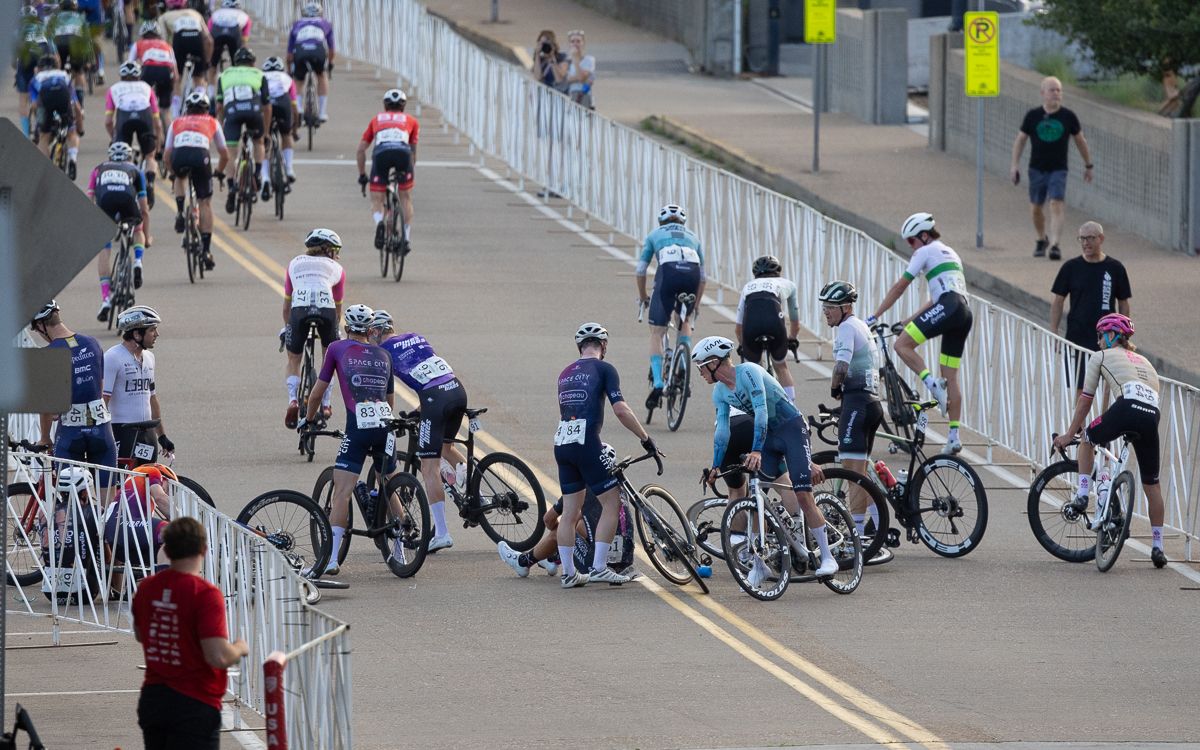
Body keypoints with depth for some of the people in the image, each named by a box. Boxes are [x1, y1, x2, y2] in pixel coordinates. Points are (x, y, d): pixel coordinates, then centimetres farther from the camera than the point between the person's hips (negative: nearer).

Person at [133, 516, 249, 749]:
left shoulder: (147, 588, 3)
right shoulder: (206, 594, -19)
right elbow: (218, 657, -25)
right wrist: (239, 648, -4)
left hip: (151, 701, 7)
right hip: (195, 704, -7)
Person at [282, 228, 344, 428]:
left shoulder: (295, 264, 31)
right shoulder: (336, 268, 28)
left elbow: (286, 304, 36)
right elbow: (338, 307, 35)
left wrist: (286, 328, 49)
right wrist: (335, 330, 50)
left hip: (300, 308, 0)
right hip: (326, 308, 0)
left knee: (293, 360, 17)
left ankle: (292, 400, -6)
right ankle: (325, 403, 19)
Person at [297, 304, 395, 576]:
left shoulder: (338, 348, 11)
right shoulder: (383, 355, 21)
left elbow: (317, 392, 13)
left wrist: (307, 420, 28)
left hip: (358, 425, -4)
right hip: (386, 425, 4)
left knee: (342, 492, -7)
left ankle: (332, 559, -16)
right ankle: (400, 552, 22)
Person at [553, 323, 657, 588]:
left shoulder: (566, 374, 19)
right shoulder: (603, 369, -1)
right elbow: (621, 410, -11)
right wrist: (646, 438, -2)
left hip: (561, 444, 7)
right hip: (586, 443, -7)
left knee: (570, 511, 12)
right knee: (612, 504, 2)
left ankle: (568, 572, 12)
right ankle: (599, 567, -4)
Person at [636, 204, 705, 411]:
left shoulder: (655, 235, 30)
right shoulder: (692, 236, 34)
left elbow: (640, 271, 28)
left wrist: (643, 298, 42)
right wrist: (696, 306, 41)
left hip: (668, 271, -2)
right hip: (692, 272, 2)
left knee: (656, 332, 5)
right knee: (685, 321, 30)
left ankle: (657, 383, -7)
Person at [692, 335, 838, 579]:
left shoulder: (748, 372, -21)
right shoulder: (720, 392, 3)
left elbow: (761, 411, -30)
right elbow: (721, 430, 3)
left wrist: (756, 450, -39)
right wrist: (715, 467, -7)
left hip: (792, 429, -7)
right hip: (769, 435, 7)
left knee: (803, 494, -16)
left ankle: (827, 557, -8)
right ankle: (758, 565, 2)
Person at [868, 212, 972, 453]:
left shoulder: (926, 252, 5)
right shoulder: (949, 253, 31)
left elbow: (900, 286, 5)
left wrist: (875, 316, 8)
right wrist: (911, 320, 32)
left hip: (948, 308, -9)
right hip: (965, 314, 9)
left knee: (902, 344, -12)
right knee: (951, 379, 10)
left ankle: (932, 383, -25)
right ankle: (954, 436, 8)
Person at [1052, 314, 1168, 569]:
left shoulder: (1101, 356, 22)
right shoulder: (1143, 361, 36)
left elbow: (1085, 400, 22)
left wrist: (1070, 434, 32)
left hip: (1126, 407, -4)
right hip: (1152, 415, 4)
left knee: (1087, 440, 27)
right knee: (1152, 485, 14)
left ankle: (1082, 495, 15)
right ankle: (1157, 546, 14)